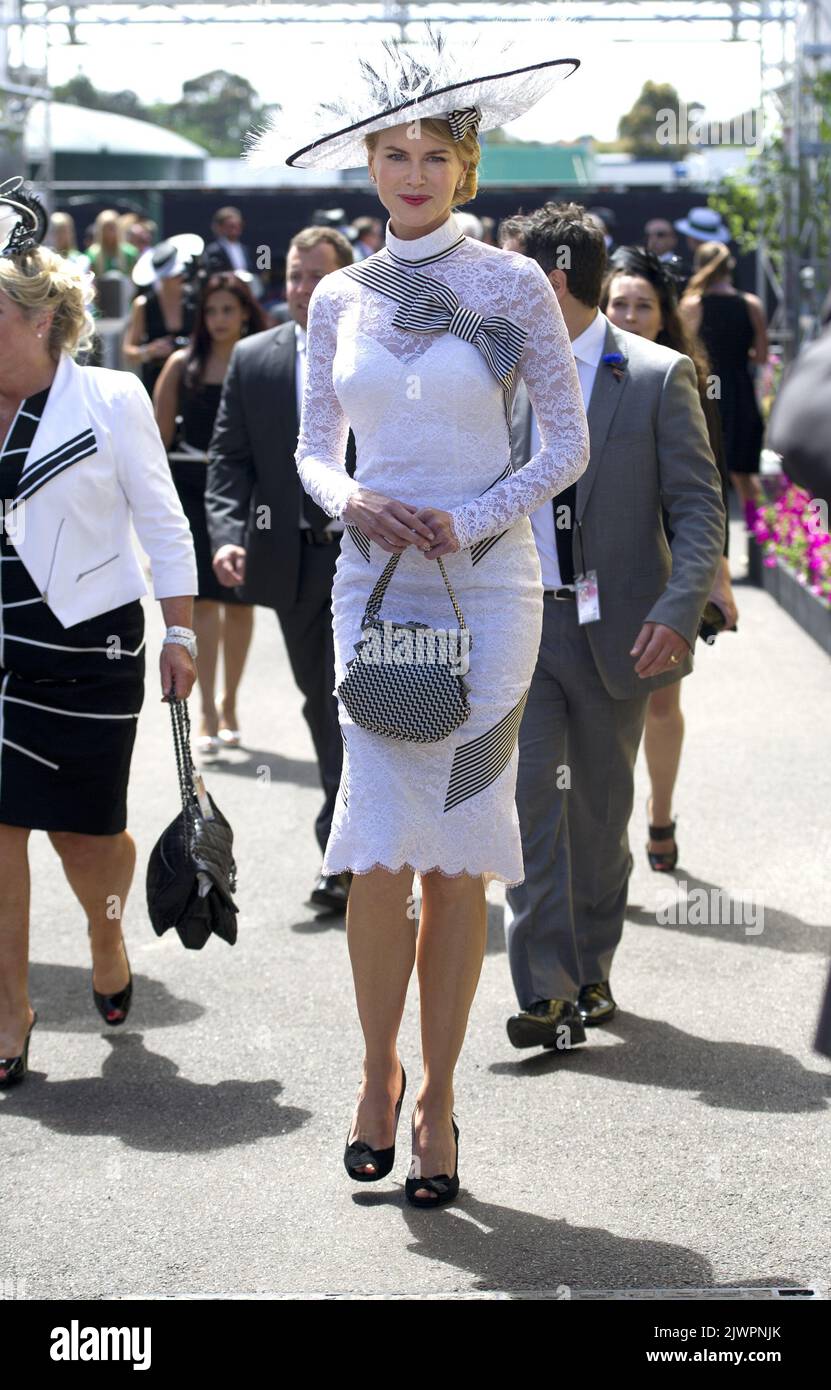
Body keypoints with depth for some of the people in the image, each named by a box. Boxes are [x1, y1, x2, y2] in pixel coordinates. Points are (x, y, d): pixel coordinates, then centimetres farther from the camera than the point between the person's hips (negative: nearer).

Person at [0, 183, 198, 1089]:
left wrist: (179, 632, -2)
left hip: (85, 648, -3)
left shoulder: (110, 400, -5)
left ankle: (106, 933, 36)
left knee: (82, 829, 2)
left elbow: (161, 521, 0)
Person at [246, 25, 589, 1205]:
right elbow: (313, 450, 12)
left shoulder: (513, 287, -1)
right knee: (379, 854, -6)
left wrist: (466, 521, -12)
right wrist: (356, 501, -9)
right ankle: (379, 1071, 14)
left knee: (456, 858, 0)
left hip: (487, 586, -2)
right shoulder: (339, 299, 8)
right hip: (374, 584, 2)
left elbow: (570, 445, 0)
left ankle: (437, 1096, 11)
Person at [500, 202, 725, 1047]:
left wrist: (678, 613, -19)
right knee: (530, 801, -8)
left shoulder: (658, 376, -5)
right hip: (520, 624, 2)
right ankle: (547, 991, -8)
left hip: (615, 629, -2)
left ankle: (590, 970, 27)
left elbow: (699, 507, -6)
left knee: (601, 812, 11)